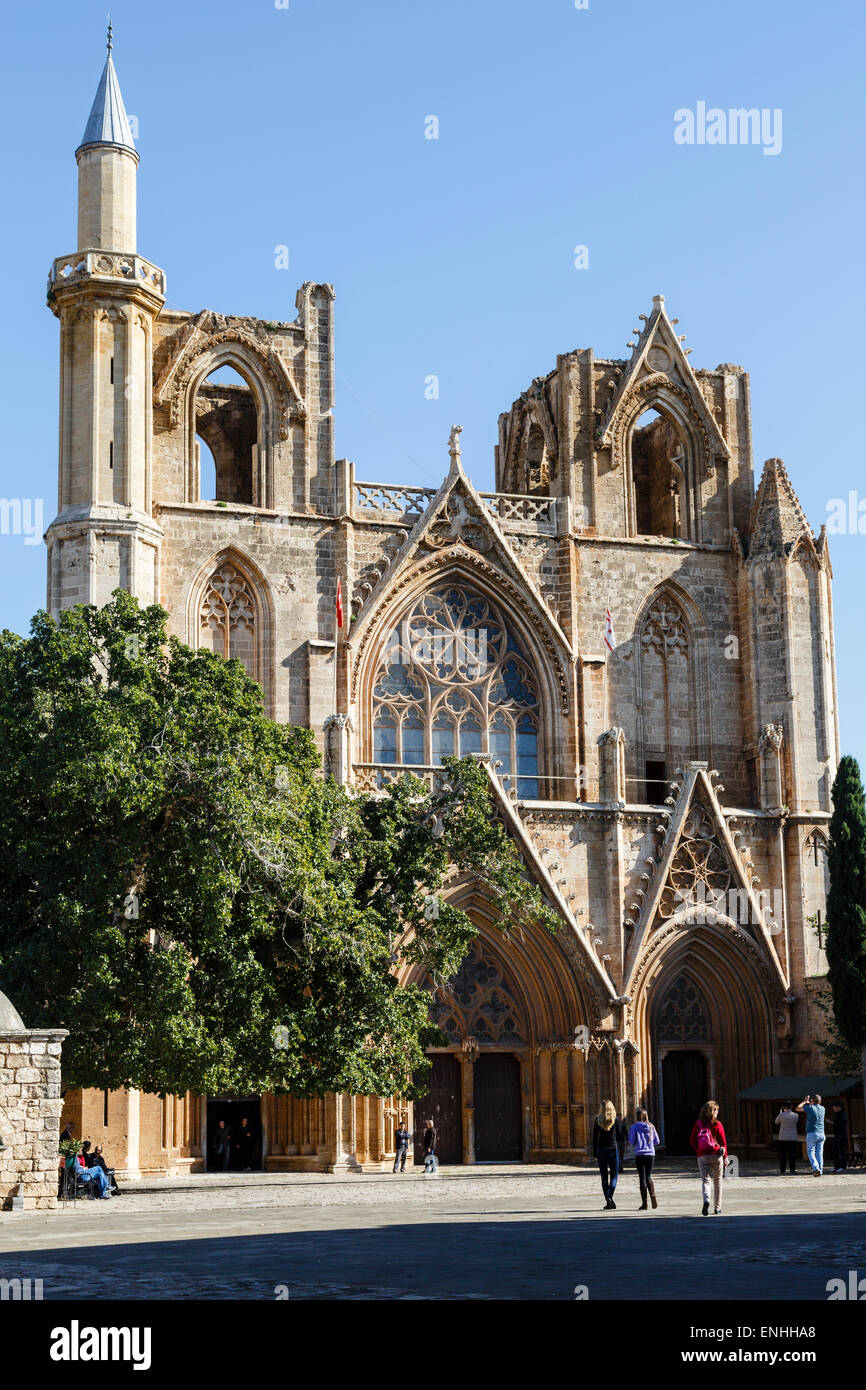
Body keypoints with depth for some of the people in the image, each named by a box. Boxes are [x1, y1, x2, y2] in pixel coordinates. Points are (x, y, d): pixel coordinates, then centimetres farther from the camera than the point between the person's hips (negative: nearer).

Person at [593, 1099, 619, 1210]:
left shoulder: (598, 1120, 0)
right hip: (613, 1150, -1)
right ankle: (610, 1196, -18)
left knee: (604, 1177, 10)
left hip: (601, 1150, 1)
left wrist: (595, 1154, 7)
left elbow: (595, 1138, 2)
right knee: (614, 1176, 6)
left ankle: (608, 1202, 8)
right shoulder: (616, 1120, -3)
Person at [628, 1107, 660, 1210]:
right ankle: (652, 1195, -9)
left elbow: (632, 1141, -5)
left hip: (640, 1154, -3)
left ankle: (644, 1203, 1)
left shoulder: (635, 1126, -6)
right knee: (648, 1177, 15)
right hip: (651, 1154, 3)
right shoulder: (651, 1126, 3)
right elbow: (657, 1141, 6)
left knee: (642, 1179, 2)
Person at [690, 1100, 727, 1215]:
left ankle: (706, 1200, -28)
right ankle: (717, 1208, 18)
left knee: (705, 1180, 1)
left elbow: (693, 1141, 4)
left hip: (702, 1156, 1)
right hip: (716, 1155, -1)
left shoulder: (698, 1123, 3)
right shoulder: (717, 1124, -5)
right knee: (717, 1182, 13)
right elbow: (723, 1142, -3)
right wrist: (725, 1156, 6)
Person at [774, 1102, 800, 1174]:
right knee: (792, 1154, 3)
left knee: (783, 1155, 6)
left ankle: (782, 1169, 7)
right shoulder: (795, 1115, -3)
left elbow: (776, 1122, 9)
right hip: (793, 1138, 1)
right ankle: (793, 1169, -1)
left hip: (783, 1138, -1)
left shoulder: (781, 1115, -8)